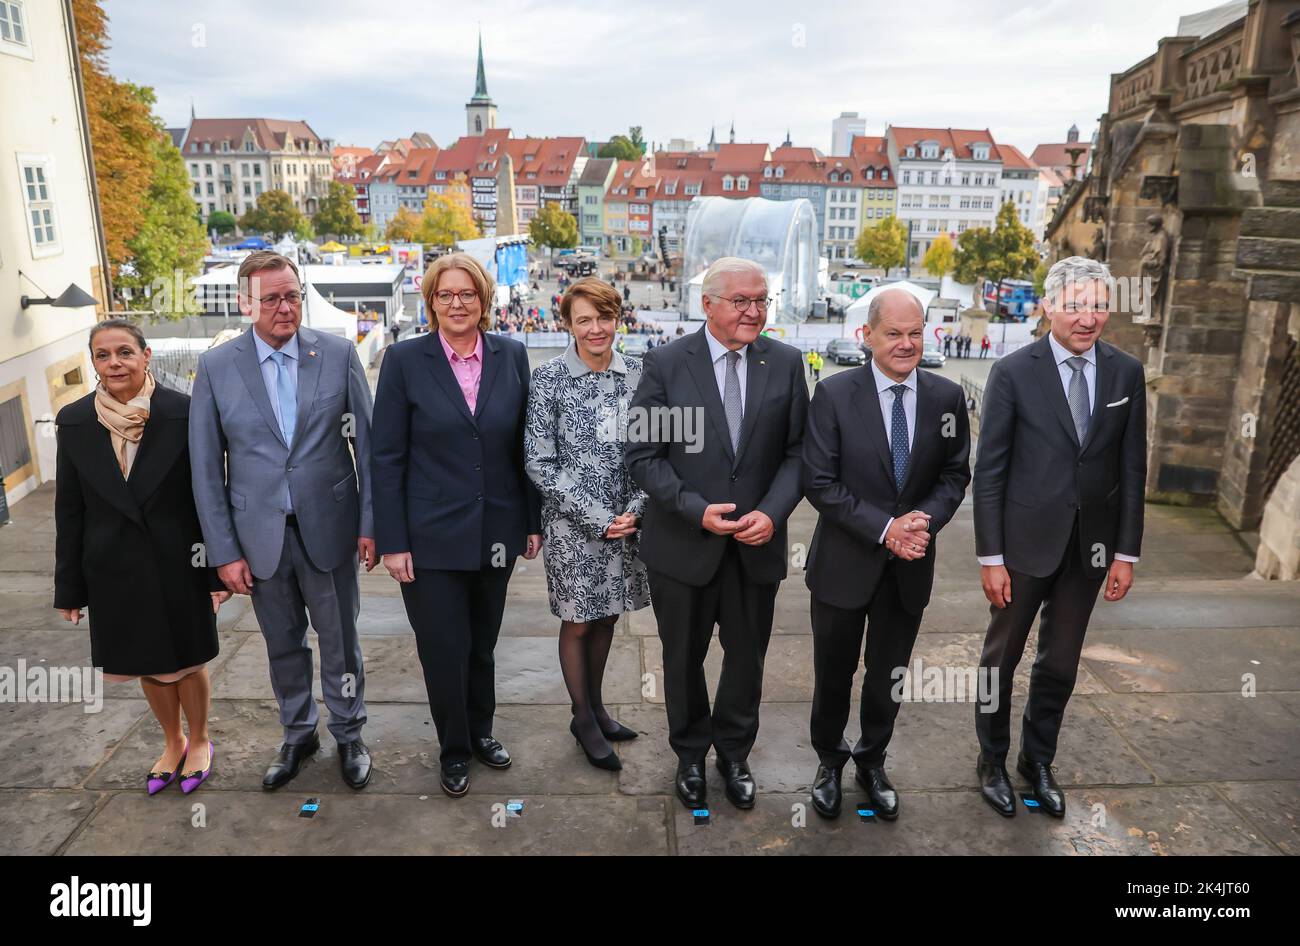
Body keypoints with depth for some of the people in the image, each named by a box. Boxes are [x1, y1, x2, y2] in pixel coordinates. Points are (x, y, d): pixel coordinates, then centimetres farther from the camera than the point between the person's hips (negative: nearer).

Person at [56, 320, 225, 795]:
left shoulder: (184, 413, -13)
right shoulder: (74, 422, -4)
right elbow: (70, 511, 1)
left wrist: (219, 570, -7)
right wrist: (70, 587, 4)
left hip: (179, 568, -3)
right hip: (116, 572, 3)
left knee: (186, 662, 13)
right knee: (148, 666, 18)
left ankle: (200, 740, 39)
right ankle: (173, 742, 43)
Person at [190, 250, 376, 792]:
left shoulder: (338, 354, -5)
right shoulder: (216, 367, -3)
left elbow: (366, 441, -2)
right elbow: (206, 468, -1)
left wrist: (371, 523, -6)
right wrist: (224, 552, -4)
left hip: (328, 527, -1)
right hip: (260, 535, 1)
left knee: (340, 640, 12)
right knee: (283, 645, 17)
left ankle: (348, 735, 34)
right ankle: (298, 735, 39)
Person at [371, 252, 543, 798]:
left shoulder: (511, 355, 1)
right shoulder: (404, 361, -6)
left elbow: (524, 445, 5)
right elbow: (387, 458, -6)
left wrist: (533, 520, 5)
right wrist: (392, 542, -9)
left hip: (497, 531, 3)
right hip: (432, 536, -2)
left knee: (482, 644, 17)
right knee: (444, 650, 5)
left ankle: (481, 731, 40)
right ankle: (454, 750, 29)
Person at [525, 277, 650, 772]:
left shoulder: (638, 372, 0)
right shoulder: (548, 378, -9)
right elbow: (540, 463, -10)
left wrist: (635, 509, -9)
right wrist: (597, 518, -14)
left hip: (627, 522, 3)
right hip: (573, 526, -3)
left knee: (607, 617, 17)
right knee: (577, 623, 10)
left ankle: (596, 706, 37)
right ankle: (583, 719, 30)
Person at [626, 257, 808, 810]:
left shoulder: (786, 363, -1)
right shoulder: (665, 364, -7)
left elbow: (797, 451, 0)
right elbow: (642, 455, -8)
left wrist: (772, 513, -15)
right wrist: (697, 510, -17)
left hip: (757, 543, 2)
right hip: (683, 544, -1)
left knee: (747, 658, 16)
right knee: (683, 659, 16)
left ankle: (734, 753, 40)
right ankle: (690, 754, 40)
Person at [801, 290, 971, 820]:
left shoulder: (947, 397, -2)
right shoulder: (834, 394, -12)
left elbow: (955, 474, 4)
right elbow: (819, 482, -14)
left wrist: (926, 518, -16)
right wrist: (884, 528, -20)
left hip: (910, 566, 3)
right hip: (844, 562, -2)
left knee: (888, 676, 19)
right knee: (834, 674, 14)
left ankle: (872, 762, 42)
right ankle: (829, 761, 39)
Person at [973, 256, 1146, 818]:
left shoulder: (1126, 373, 0)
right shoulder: (1013, 372, -11)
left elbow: (1132, 469, 4)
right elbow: (989, 471, -10)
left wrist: (1126, 552, 2)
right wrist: (990, 556, -11)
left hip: (1089, 546, 3)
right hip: (1026, 541, -3)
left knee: (1060, 664, 16)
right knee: (1002, 657, 12)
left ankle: (1038, 760, 37)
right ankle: (993, 760, 32)